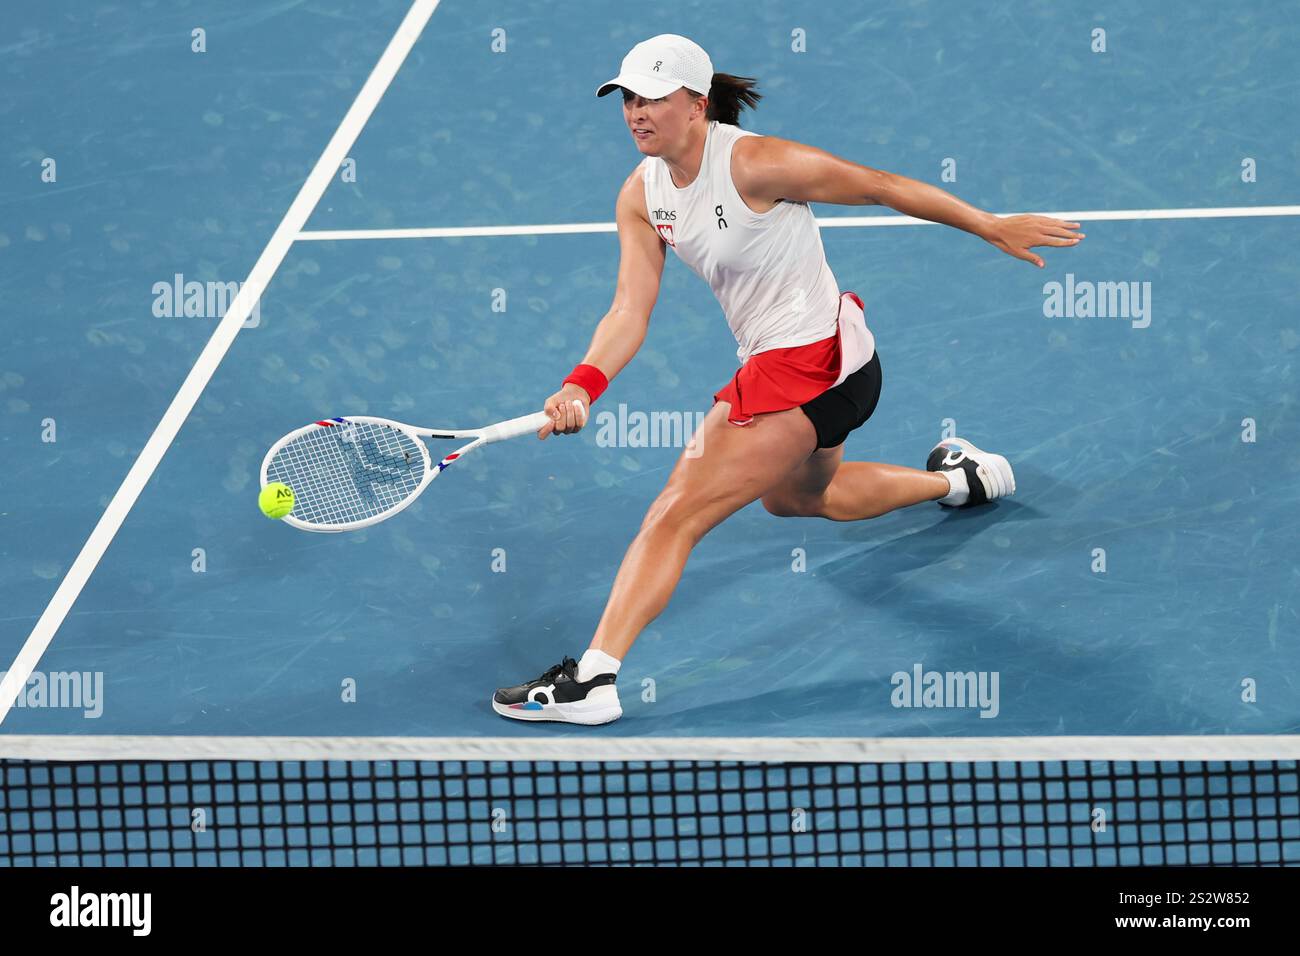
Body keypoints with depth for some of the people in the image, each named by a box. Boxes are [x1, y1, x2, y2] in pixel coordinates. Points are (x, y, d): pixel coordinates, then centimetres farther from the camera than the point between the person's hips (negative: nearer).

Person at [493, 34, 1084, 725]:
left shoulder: (753, 164, -22)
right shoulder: (641, 195, 0)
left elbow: (882, 186, -14)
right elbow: (631, 309, -5)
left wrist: (994, 228, -8)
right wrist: (583, 385, -24)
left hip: (813, 357, -10)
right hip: (772, 360, 10)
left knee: (674, 514, -17)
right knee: (795, 496, 37)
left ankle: (592, 679, -21)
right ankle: (961, 478, 55)